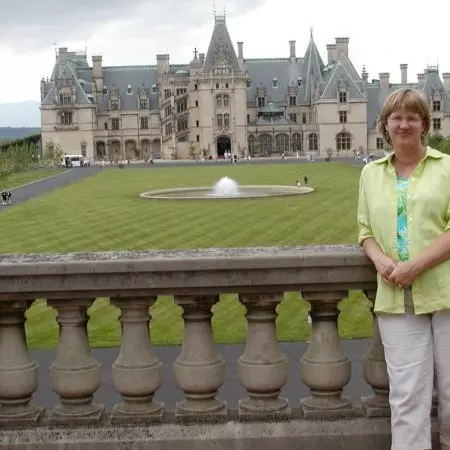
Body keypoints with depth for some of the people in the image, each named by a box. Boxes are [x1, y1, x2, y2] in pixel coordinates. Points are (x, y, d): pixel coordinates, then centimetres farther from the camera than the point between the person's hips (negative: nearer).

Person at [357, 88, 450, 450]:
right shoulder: (371, 174, 14)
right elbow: (366, 231, 15)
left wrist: (415, 265, -17)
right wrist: (380, 259, -7)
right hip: (397, 298, 2)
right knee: (407, 393, 0)